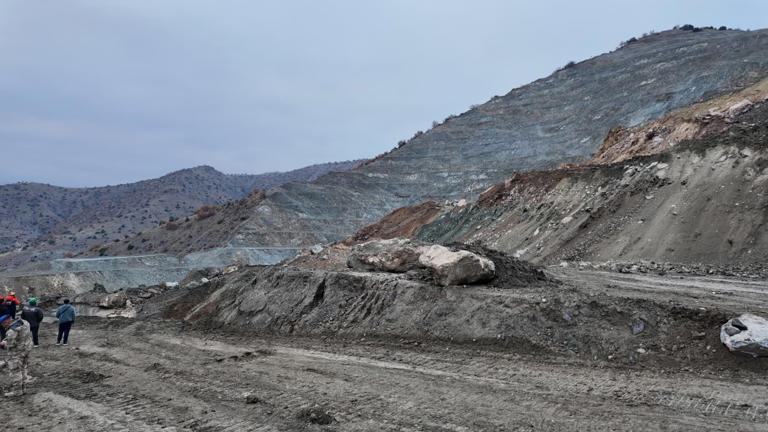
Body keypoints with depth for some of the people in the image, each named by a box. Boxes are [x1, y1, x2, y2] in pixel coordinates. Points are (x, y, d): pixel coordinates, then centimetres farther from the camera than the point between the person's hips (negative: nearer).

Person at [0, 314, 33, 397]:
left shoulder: (12, 331, -25)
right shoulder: (21, 323, 3)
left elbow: (11, 344, -26)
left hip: (16, 353, -9)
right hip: (26, 349, 9)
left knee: (15, 371, 2)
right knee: (22, 369, 18)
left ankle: (17, 390, 8)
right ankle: (22, 388, 27)